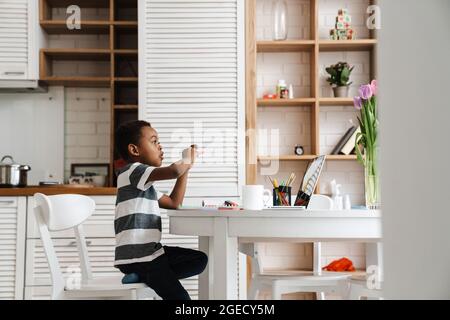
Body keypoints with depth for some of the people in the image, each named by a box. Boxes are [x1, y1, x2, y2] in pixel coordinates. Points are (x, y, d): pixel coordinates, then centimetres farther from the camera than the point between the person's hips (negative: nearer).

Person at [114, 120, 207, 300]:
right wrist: (186, 161, -5)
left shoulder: (145, 184, 20)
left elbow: (173, 203, 21)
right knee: (180, 297, -14)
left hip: (151, 252, 10)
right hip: (136, 257, -10)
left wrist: (186, 168, 15)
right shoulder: (132, 170, -12)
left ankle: (143, 277, 0)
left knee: (200, 260, 10)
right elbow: (173, 171, -28)